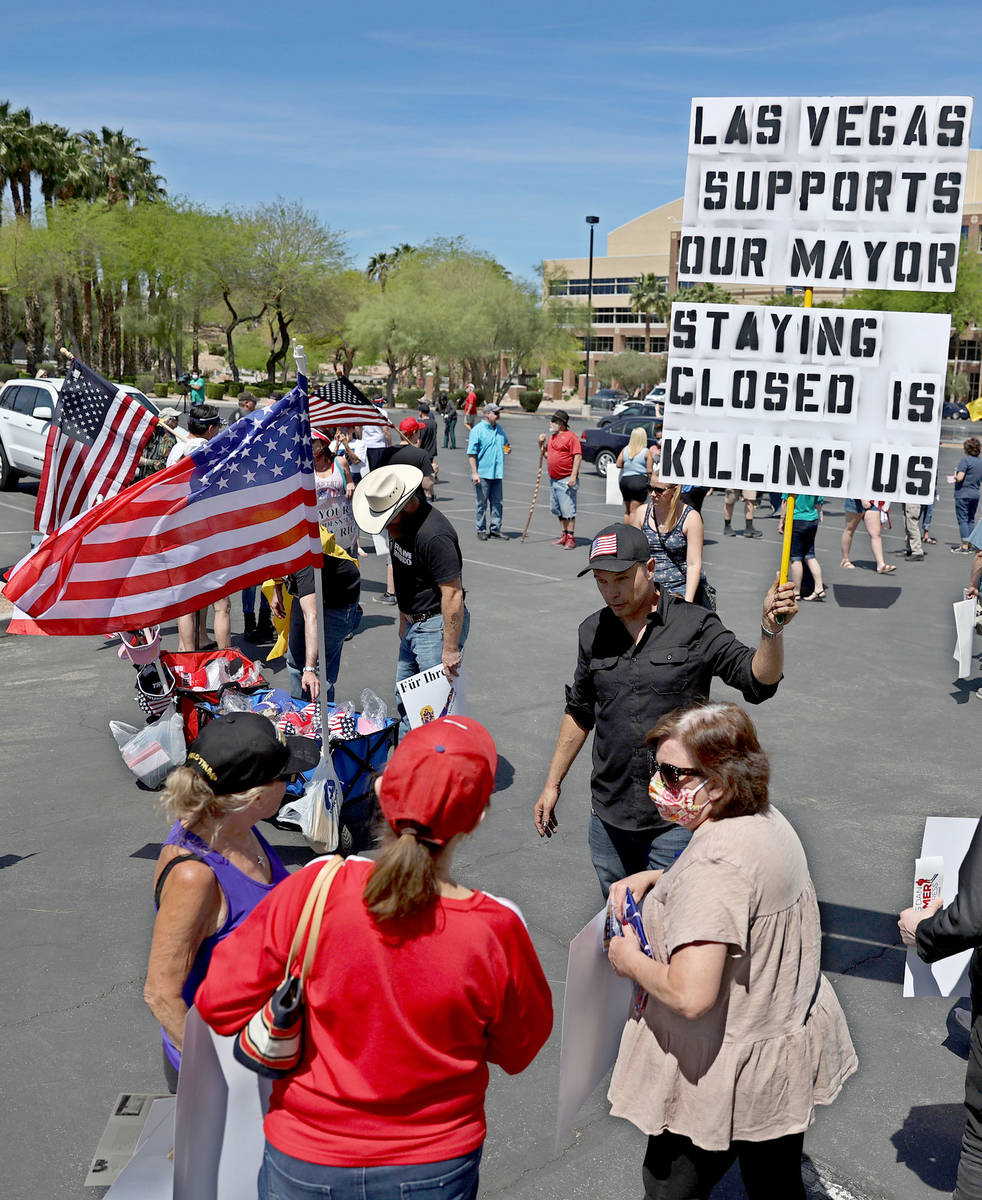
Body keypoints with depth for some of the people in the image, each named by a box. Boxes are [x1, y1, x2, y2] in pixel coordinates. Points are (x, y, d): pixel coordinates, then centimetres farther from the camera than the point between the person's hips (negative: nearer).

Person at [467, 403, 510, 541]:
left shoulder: (499, 429, 13)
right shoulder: (477, 430, -8)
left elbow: (505, 444, 30)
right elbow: (471, 453, -11)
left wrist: (507, 448, 4)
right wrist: (474, 473, -17)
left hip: (497, 473, 6)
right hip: (482, 473, -6)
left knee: (497, 502, 8)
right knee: (482, 503, 2)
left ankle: (495, 529, 16)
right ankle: (481, 530, 11)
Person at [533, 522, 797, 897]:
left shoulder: (695, 626, -8)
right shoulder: (593, 631, 5)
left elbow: (758, 680, -14)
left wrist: (772, 629, -32)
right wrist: (553, 784, 16)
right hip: (608, 818, 4)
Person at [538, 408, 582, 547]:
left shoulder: (570, 437, -10)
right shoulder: (552, 437, 17)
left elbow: (578, 457, -16)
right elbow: (547, 455, 28)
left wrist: (573, 476, -22)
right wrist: (541, 444, 11)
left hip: (566, 480, -9)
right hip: (554, 479, 9)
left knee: (568, 510, -8)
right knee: (558, 510, 14)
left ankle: (570, 538, -5)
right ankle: (563, 535, 23)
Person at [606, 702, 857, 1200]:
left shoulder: (713, 864, -32)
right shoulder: (768, 821, -3)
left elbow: (690, 996, -37)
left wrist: (630, 960, -18)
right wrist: (653, 878, 5)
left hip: (726, 1074, -8)